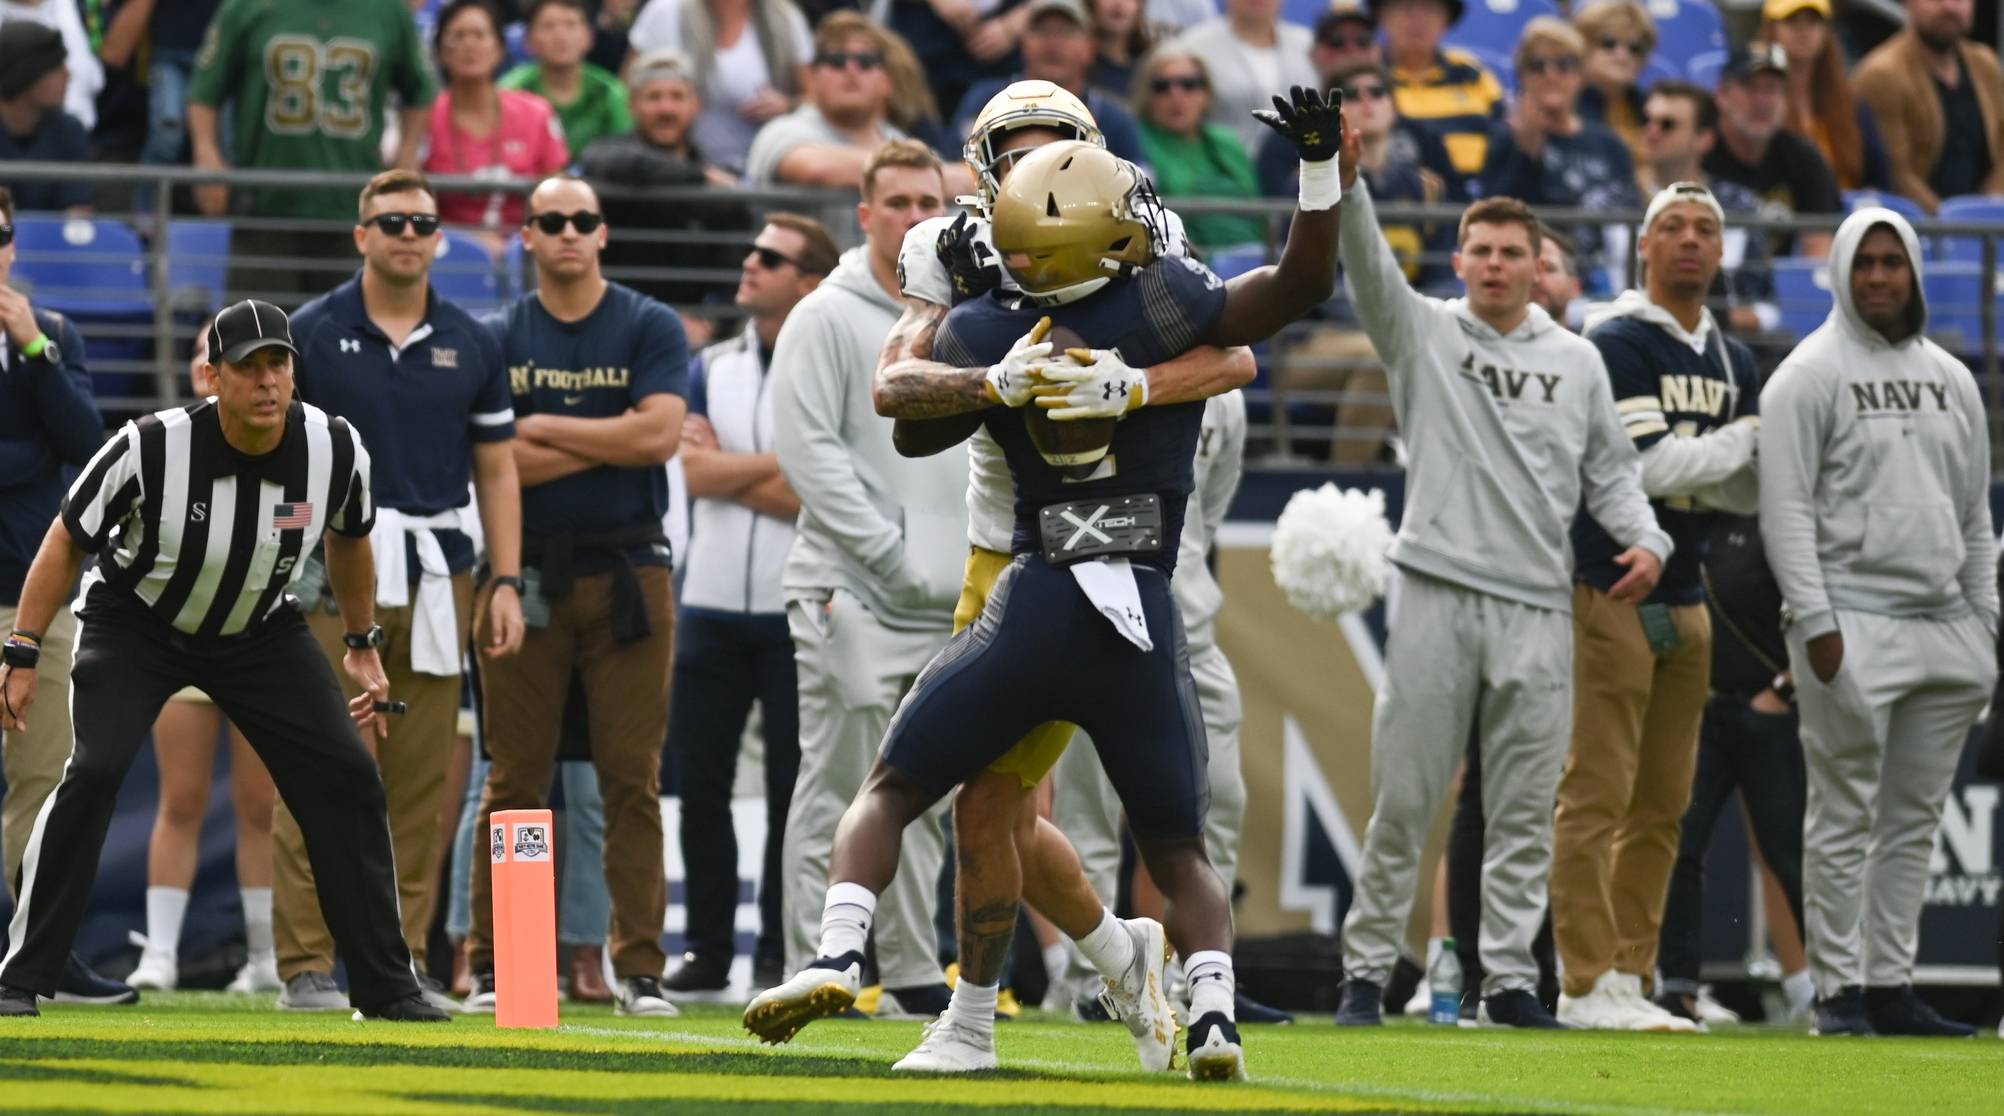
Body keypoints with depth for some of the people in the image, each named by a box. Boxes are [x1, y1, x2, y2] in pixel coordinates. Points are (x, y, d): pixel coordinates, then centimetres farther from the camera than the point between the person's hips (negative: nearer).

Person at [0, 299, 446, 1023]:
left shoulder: (335, 449, -18)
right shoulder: (152, 448, -29)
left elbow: (348, 537, 5)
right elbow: (68, 540, -14)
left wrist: (363, 648, 13)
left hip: (258, 632, 4)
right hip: (135, 622, -3)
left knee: (346, 778, -6)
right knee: (94, 772, -25)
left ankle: (386, 987, 7)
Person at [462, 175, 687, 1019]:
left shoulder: (650, 329, 7)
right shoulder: (497, 338, 8)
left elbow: (659, 435, -8)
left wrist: (544, 427, -5)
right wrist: (609, 441, -7)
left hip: (628, 573, 0)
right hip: (527, 574, 0)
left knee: (632, 779, -3)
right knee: (515, 780, 0)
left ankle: (640, 967, -2)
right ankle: (491, 968, 4)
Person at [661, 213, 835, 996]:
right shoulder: (713, 369, 11)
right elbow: (695, 471, -4)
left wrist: (725, 469, -10)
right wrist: (791, 464, -11)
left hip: (800, 615, -4)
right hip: (712, 604, 4)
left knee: (794, 789, -2)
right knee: (699, 785, 5)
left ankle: (780, 956, 4)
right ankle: (707, 951, 14)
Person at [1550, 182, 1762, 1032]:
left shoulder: (1733, 363, 16)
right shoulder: (1616, 342, -8)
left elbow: (1749, 492, 13)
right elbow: (1646, 466, -18)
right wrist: (1747, 438, -8)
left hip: (1683, 601, 8)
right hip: (1609, 590, -8)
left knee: (1662, 804, 9)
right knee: (1597, 795, -9)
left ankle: (1631, 979, 14)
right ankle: (1587, 985, -10)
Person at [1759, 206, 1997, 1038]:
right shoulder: (1811, 376, -2)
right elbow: (1786, 507, -8)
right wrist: (1816, 621, -16)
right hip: (1852, 620, -6)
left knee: (1914, 818, 6)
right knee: (1844, 817, -5)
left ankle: (1890, 985, 10)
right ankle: (1839, 989, -3)